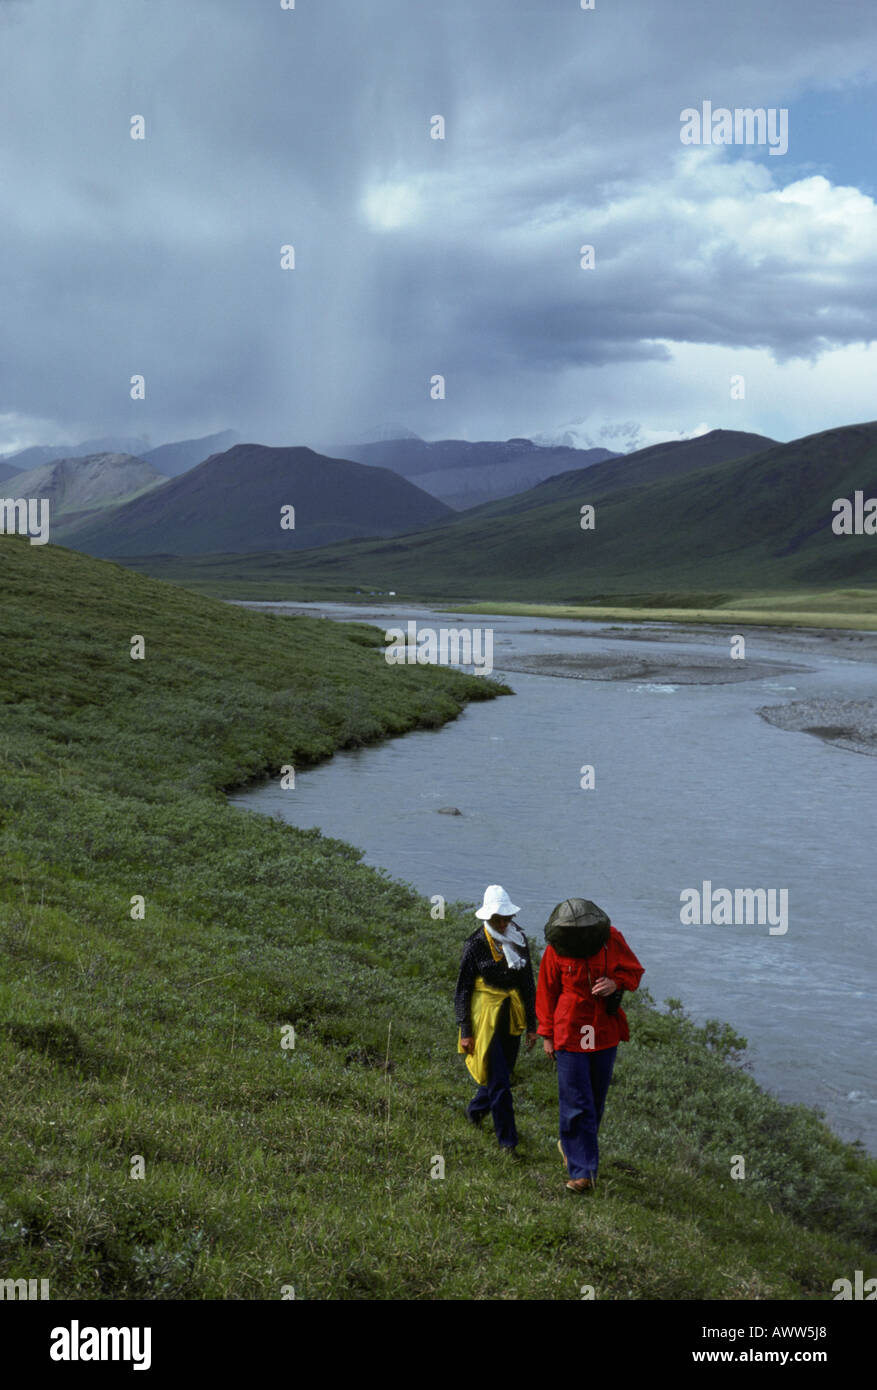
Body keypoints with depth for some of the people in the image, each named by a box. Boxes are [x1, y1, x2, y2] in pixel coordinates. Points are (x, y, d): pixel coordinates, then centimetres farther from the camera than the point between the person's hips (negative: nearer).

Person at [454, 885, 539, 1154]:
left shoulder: (519, 939, 3)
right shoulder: (475, 944, -11)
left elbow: (528, 983, 11)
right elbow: (462, 988, -6)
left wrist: (532, 1025, 10)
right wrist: (465, 1031, -8)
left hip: (512, 1016, 5)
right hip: (485, 1016, -5)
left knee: (502, 1073, 16)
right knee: (498, 1080, -6)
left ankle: (475, 1109, 43)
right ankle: (507, 1139, 3)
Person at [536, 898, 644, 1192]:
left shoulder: (611, 940, -8)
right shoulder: (556, 949, -10)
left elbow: (634, 970, 6)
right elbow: (546, 991, 1)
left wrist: (616, 983, -16)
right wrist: (547, 1034, 3)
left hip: (605, 1032, 3)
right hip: (570, 1033, -3)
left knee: (596, 1099, 15)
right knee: (576, 1104, -5)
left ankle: (570, 1145, 39)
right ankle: (582, 1171, 1)